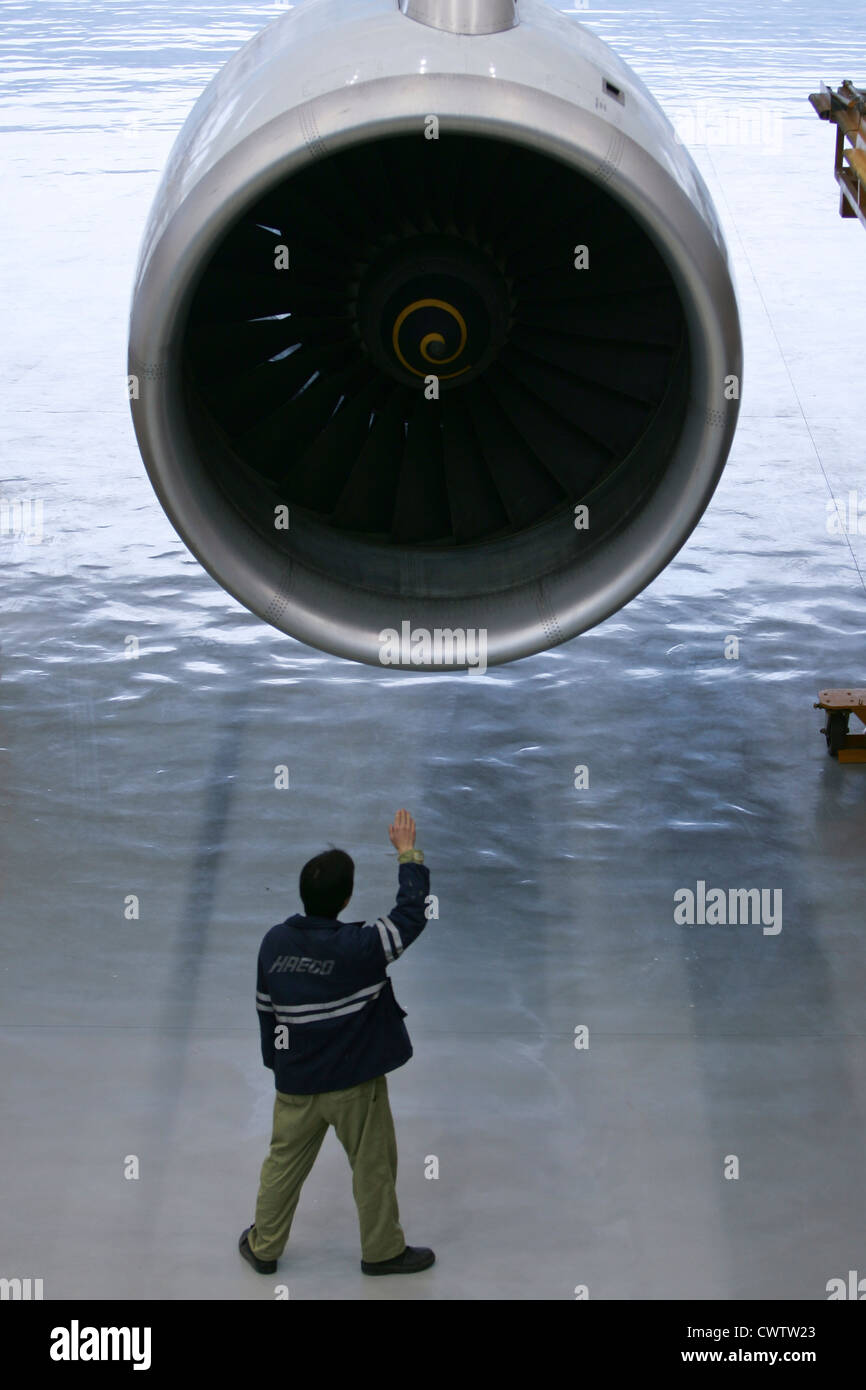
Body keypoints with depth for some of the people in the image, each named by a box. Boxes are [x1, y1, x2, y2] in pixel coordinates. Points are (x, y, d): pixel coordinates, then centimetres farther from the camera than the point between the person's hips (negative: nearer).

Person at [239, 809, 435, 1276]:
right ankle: (383, 1250, 29)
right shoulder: (357, 947, -24)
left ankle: (263, 1247, 32)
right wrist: (407, 853, -6)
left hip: (295, 1082, 4)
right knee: (373, 1167, 14)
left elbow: (265, 1008, 3)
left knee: (284, 1162, 19)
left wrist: (277, 1061, 18)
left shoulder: (273, 942, -8)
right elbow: (412, 913, -15)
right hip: (354, 1082, -4)